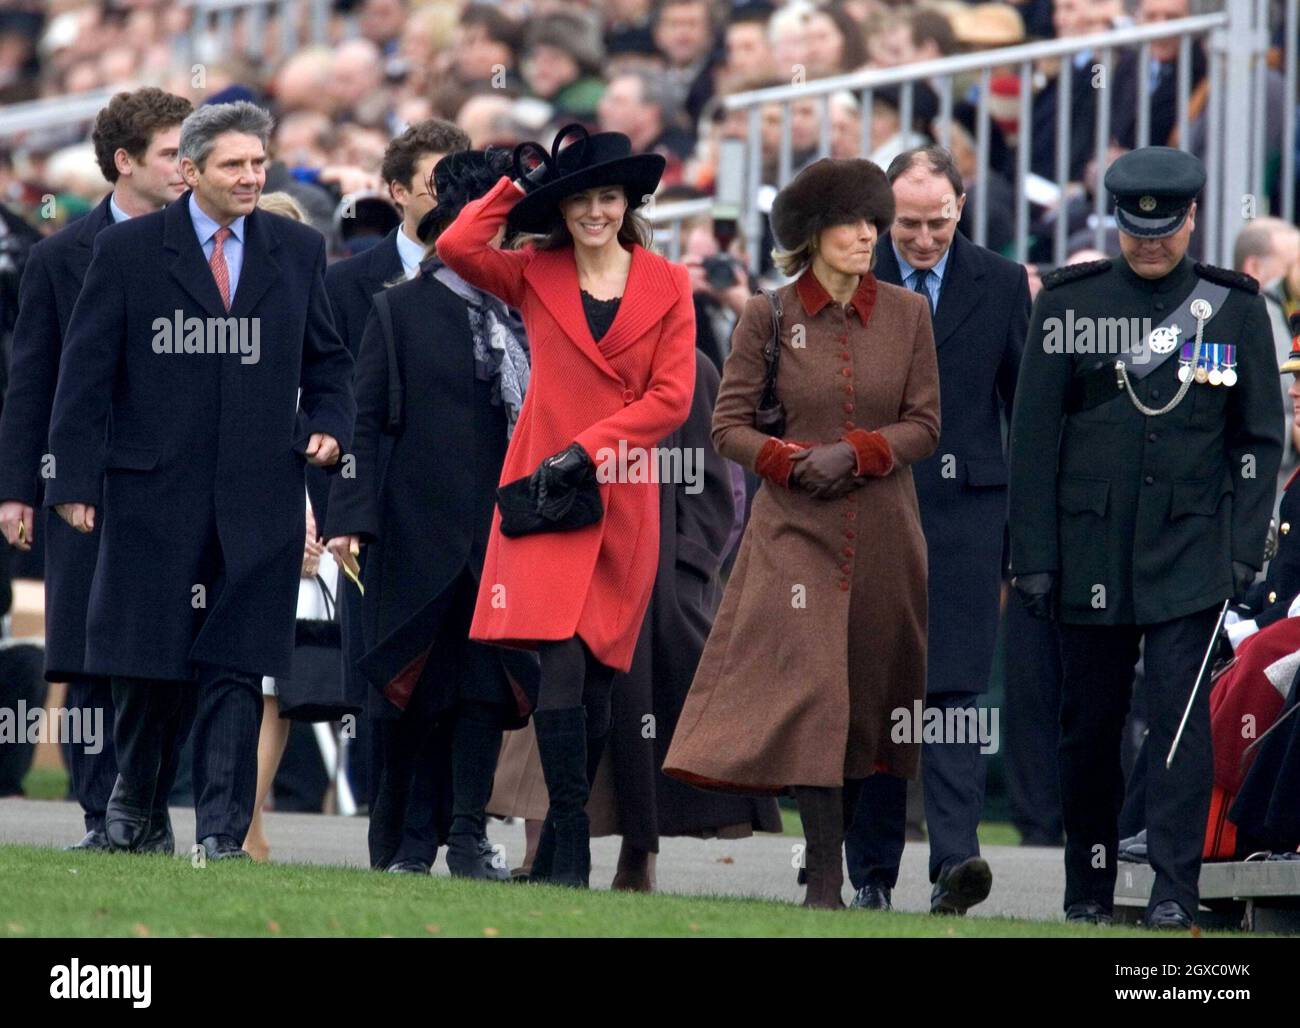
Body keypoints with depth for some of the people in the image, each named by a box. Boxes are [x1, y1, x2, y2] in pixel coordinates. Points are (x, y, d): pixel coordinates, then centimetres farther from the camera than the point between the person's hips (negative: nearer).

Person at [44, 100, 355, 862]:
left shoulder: (299, 251, 10)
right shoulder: (128, 250, 2)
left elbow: (328, 362, 17)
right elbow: (86, 372, 1)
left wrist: (329, 425, -3)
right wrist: (74, 480, -4)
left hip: (259, 498, 1)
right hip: (153, 488, -1)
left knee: (236, 668, -3)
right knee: (151, 661, 3)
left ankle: (223, 830, -2)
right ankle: (134, 795, 24)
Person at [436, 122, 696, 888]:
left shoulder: (667, 286, 6)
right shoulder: (534, 276, 7)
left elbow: (671, 399, -1)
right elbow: (457, 248, -9)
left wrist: (587, 450, -10)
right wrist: (517, 186, 1)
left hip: (623, 500, 1)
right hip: (544, 491, -1)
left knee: (598, 672, 5)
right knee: (561, 658, -15)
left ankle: (562, 849, 15)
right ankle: (571, 844, -15)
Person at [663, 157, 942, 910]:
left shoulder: (908, 314, 2)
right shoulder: (770, 317, -3)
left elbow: (926, 424, 2)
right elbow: (729, 425, 0)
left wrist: (856, 453, -14)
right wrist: (793, 461, -16)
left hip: (884, 529, 3)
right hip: (797, 528, -3)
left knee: (874, 688, 7)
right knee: (811, 682, -14)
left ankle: (840, 839, 22)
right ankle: (826, 883, -18)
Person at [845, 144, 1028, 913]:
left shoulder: (1002, 285, 4)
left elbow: (1027, 410, 7)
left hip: (964, 510, -1)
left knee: (955, 689, -12)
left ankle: (956, 857, -19)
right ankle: (872, 869, 14)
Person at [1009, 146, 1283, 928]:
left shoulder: (1236, 308, 5)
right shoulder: (1070, 303, 4)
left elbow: (1260, 438, 8)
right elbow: (1034, 434, 4)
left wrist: (1245, 548, -1)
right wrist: (1034, 555, -1)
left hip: (1189, 545, -1)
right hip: (1091, 547, 1)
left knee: (1180, 708, -12)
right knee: (1089, 720, 6)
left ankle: (1176, 888, -12)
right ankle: (1090, 888, 17)